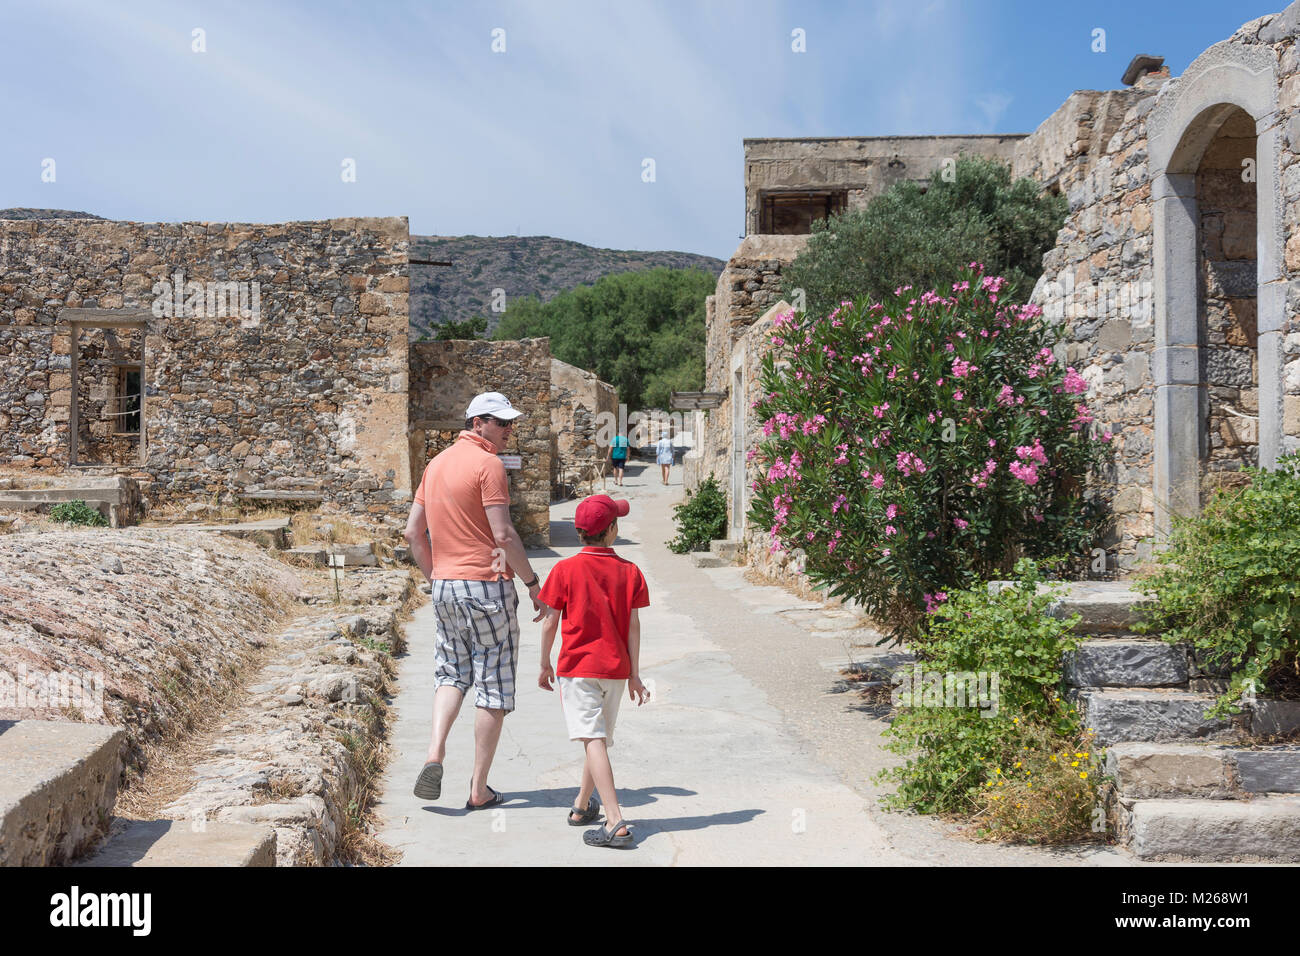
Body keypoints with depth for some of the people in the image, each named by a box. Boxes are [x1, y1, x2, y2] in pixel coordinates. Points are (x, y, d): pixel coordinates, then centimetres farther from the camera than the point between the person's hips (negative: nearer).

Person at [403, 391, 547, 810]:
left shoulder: (437, 463, 12)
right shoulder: (488, 464, -12)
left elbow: (413, 532, 13)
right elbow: (503, 535, -18)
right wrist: (533, 583, -10)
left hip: (444, 585, 7)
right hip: (486, 586, -7)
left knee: (451, 675, 21)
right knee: (494, 687, 3)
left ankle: (434, 753, 0)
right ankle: (479, 789, 8)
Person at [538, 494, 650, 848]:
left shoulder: (565, 570, -6)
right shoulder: (629, 571, 0)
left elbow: (550, 622, -3)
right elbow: (633, 625, 0)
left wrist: (545, 665, 10)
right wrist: (634, 674, 5)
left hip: (577, 667, -3)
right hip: (615, 668, 4)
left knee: (594, 740, -10)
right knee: (600, 737, 18)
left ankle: (616, 822, -21)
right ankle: (582, 807, 34)